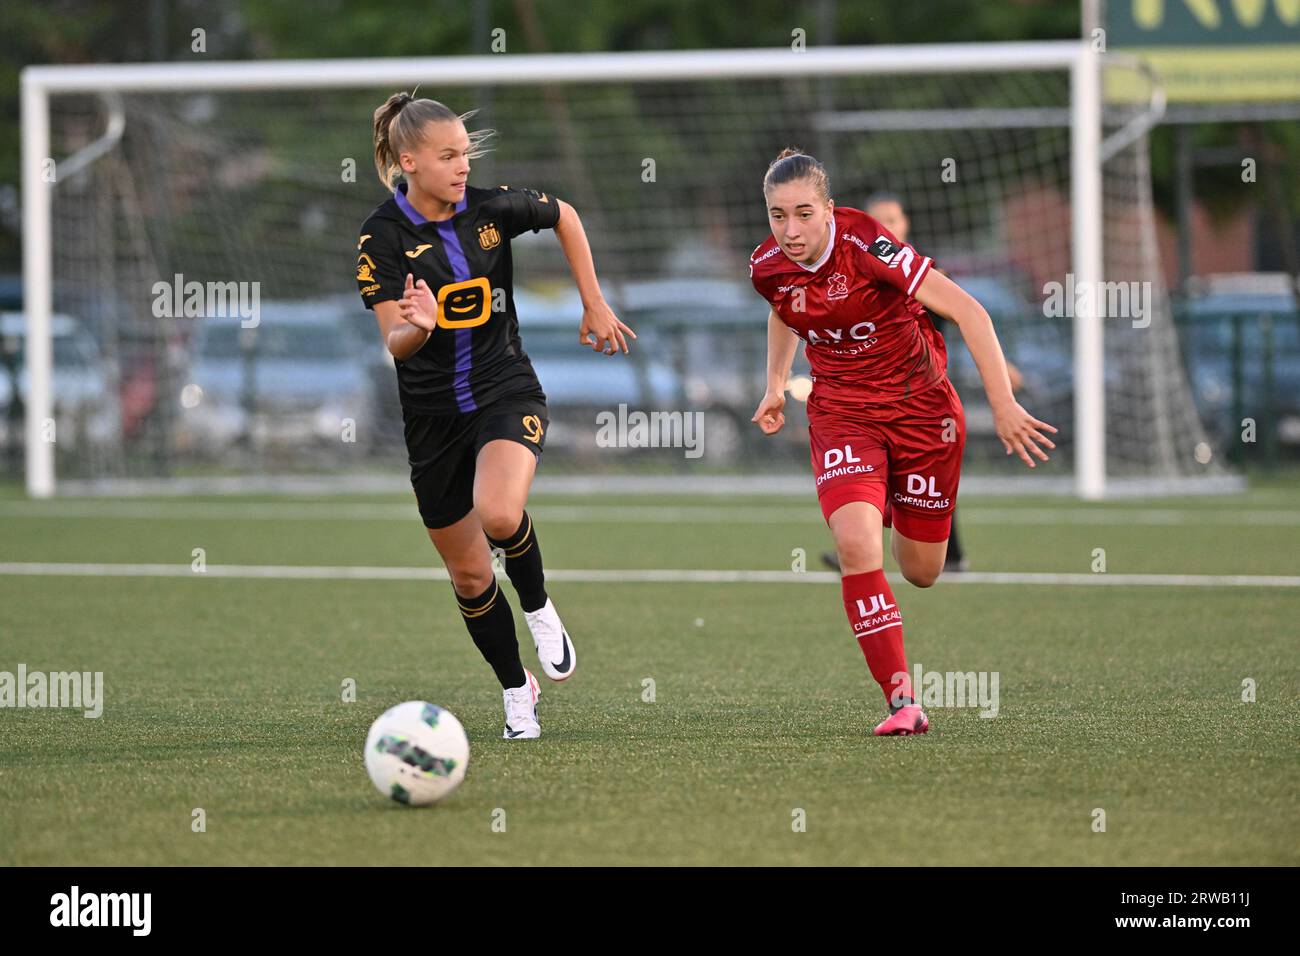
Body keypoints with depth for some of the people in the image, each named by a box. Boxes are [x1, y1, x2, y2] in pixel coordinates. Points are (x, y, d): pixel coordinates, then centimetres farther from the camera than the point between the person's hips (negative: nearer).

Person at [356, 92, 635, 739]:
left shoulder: (491, 208, -6)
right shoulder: (383, 237, -12)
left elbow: (565, 217, 14)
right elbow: (394, 344, -16)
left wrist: (594, 306, 12)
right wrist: (418, 327, -39)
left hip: (507, 394, -1)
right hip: (432, 415, 1)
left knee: (497, 514, -31)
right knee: (468, 573, 7)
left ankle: (538, 607, 0)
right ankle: (517, 691, 28)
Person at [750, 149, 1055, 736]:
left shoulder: (866, 245, -26)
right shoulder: (768, 268, -10)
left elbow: (967, 312, -25)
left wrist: (1003, 406, -28)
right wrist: (775, 387, 18)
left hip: (920, 403, -2)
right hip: (841, 412, 2)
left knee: (921, 572, 10)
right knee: (856, 546, -24)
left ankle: (900, 516, 48)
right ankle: (902, 699, -18)